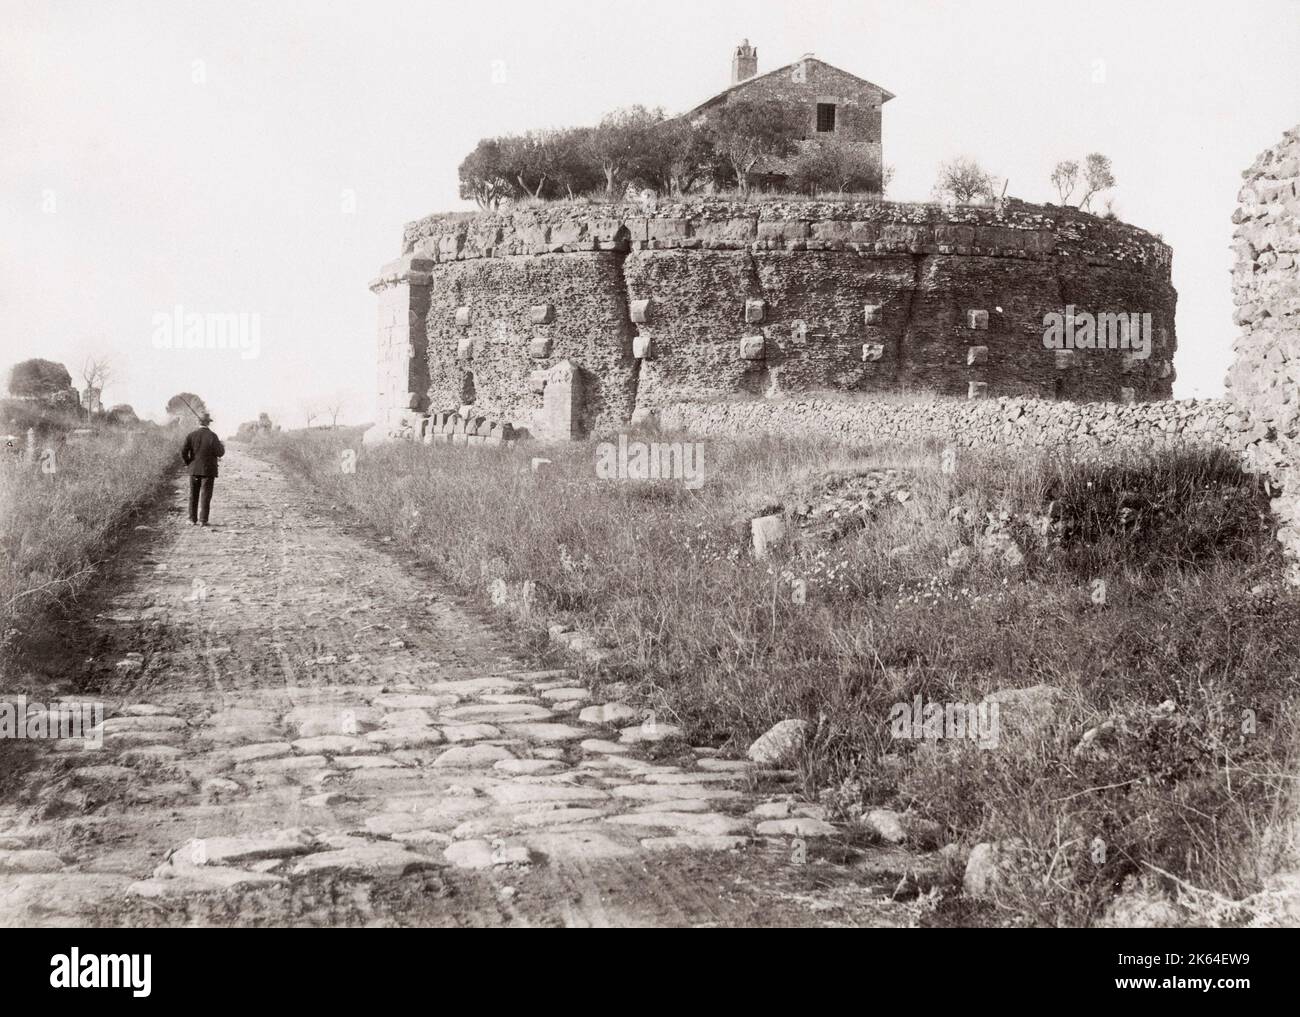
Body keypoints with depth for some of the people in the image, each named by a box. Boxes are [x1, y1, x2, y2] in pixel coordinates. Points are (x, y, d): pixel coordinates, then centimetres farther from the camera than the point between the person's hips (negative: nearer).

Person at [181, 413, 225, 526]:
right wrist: (222, 446, 11)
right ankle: (203, 520, -1)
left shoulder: (191, 435, -3)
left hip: (194, 470, 3)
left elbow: (184, 453, -6)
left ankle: (193, 519, 15)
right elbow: (220, 453, -11)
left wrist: (189, 464, 10)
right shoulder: (212, 436, -12)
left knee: (194, 495, 13)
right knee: (205, 496, 2)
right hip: (208, 470, -3)